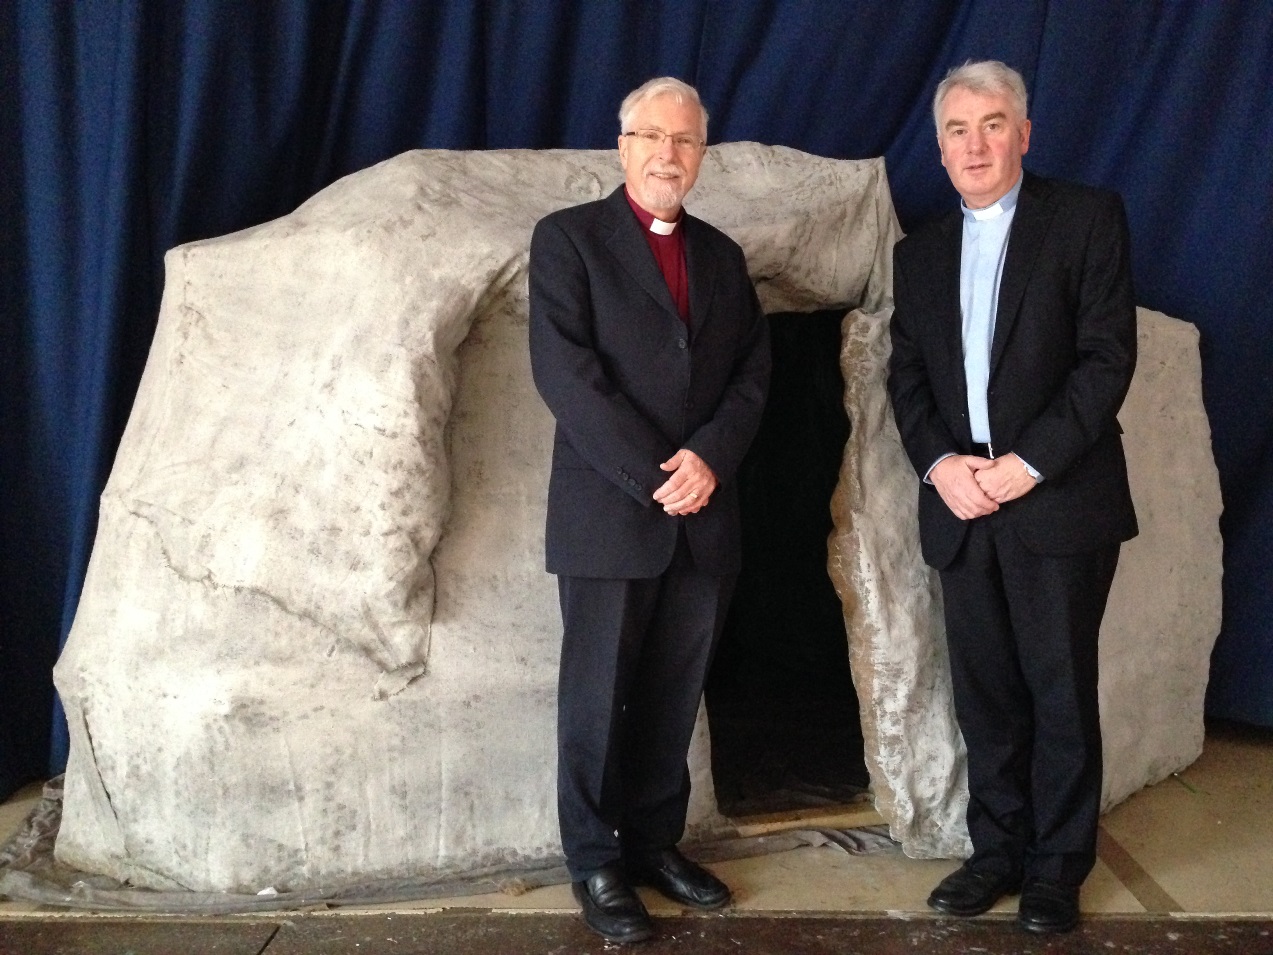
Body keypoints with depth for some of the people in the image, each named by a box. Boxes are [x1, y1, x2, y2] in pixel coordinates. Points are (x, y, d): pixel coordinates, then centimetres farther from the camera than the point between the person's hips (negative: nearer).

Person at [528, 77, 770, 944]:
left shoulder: (721, 255, 16)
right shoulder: (569, 237, 0)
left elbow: (753, 373, 9)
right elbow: (565, 371, -11)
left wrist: (709, 458, -10)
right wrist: (654, 476, -15)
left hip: (705, 515, 5)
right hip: (609, 512, -4)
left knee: (675, 696, 10)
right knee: (600, 697, 4)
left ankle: (656, 841, 24)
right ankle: (597, 863, 16)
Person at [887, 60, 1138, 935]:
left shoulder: (1087, 217, 1)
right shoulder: (920, 253, 15)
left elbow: (1108, 356, -7)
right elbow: (906, 377, 11)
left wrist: (1027, 463, -14)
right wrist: (939, 463, -7)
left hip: (1059, 501, -4)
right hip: (962, 508, 4)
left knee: (1061, 690, 3)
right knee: (985, 692, 9)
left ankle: (1058, 865, 16)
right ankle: (998, 850, 21)